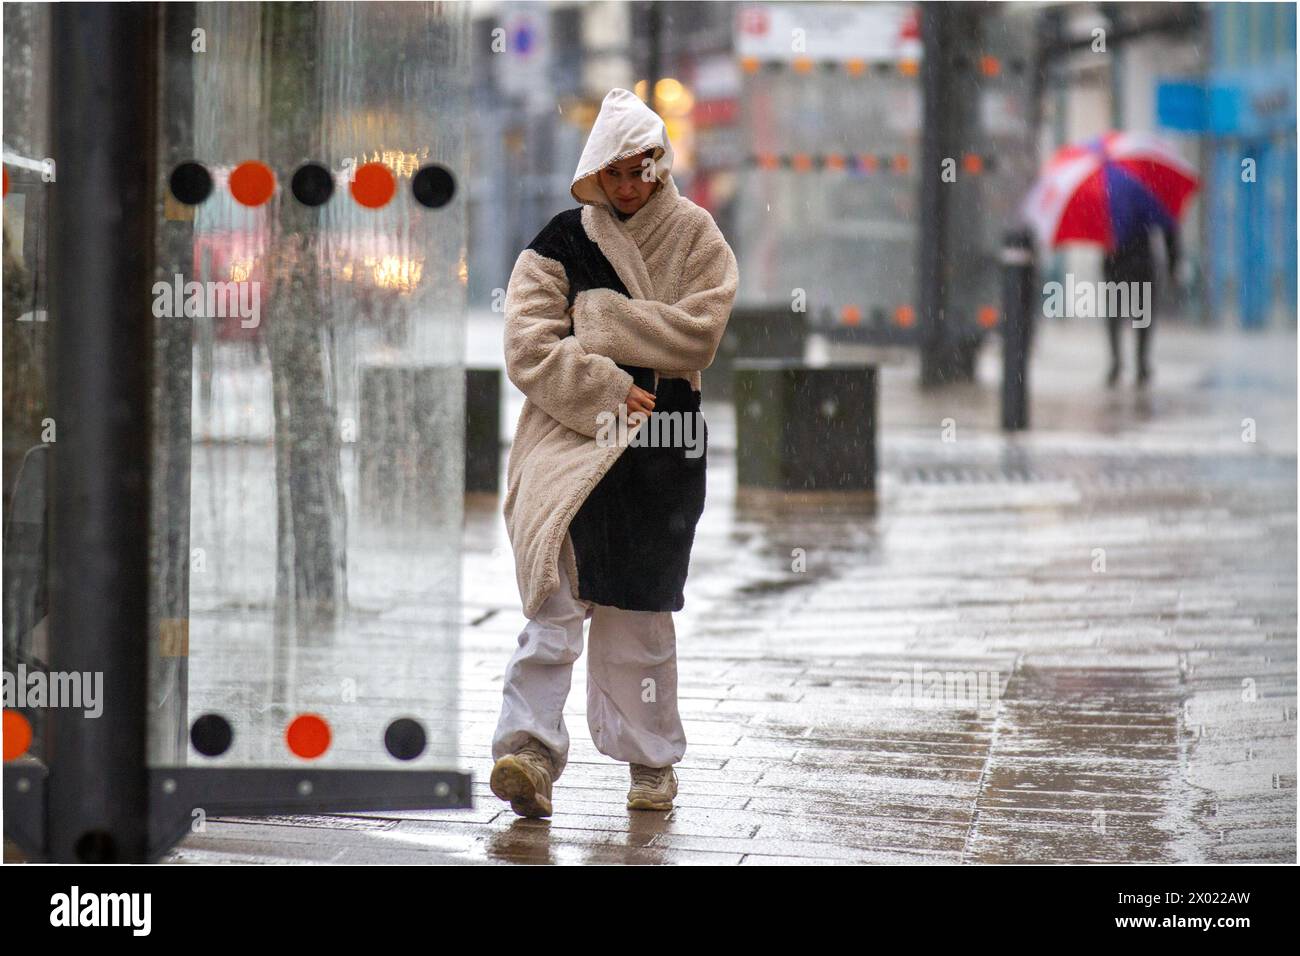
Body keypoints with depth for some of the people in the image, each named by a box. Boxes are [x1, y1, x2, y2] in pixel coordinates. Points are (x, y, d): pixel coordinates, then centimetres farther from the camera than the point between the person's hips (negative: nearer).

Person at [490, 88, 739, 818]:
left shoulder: (695, 238, 6)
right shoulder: (562, 243, 4)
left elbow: (698, 334, -8)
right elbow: (529, 349, -4)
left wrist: (596, 318, -9)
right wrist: (609, 392, -15)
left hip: (663, 442, 1)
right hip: (571, 430, -1)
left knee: (643, 608, 9)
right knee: (556, 594, -16)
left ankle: (652, 757, 23)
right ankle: (532, 754, -24)